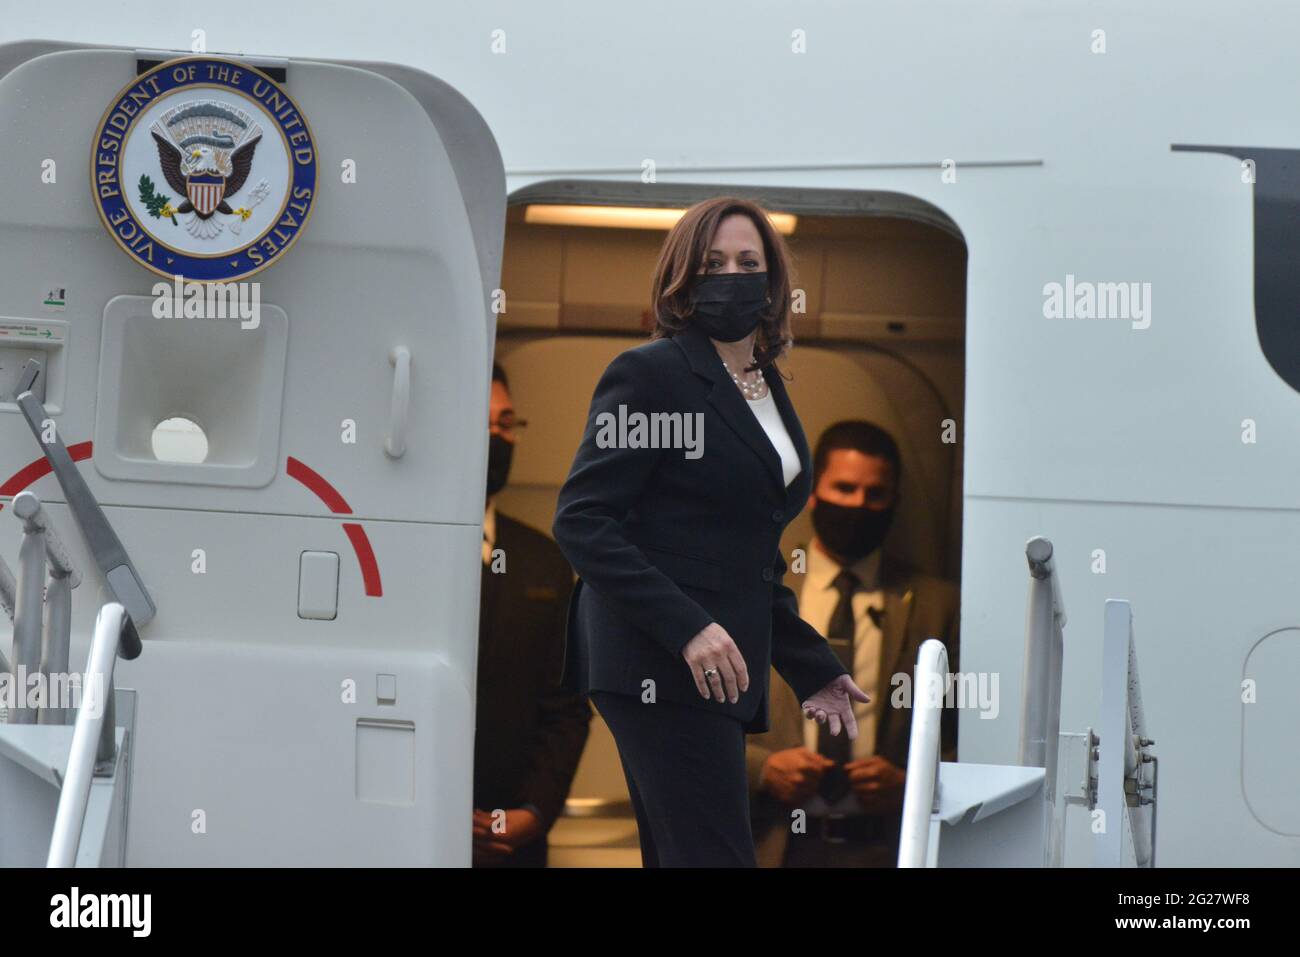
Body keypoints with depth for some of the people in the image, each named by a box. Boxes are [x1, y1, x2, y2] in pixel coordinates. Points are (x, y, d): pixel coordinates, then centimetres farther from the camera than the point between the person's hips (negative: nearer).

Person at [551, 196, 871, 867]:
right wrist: (687, 627, -21)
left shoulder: (769, 392, 19)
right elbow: (581, 520, -13)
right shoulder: (650, 374, -4)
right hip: (656, 664, -8)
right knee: (714, 854, -15)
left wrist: (810, 667, 19)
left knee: (678, 858, 9)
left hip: (724, 670, 8)